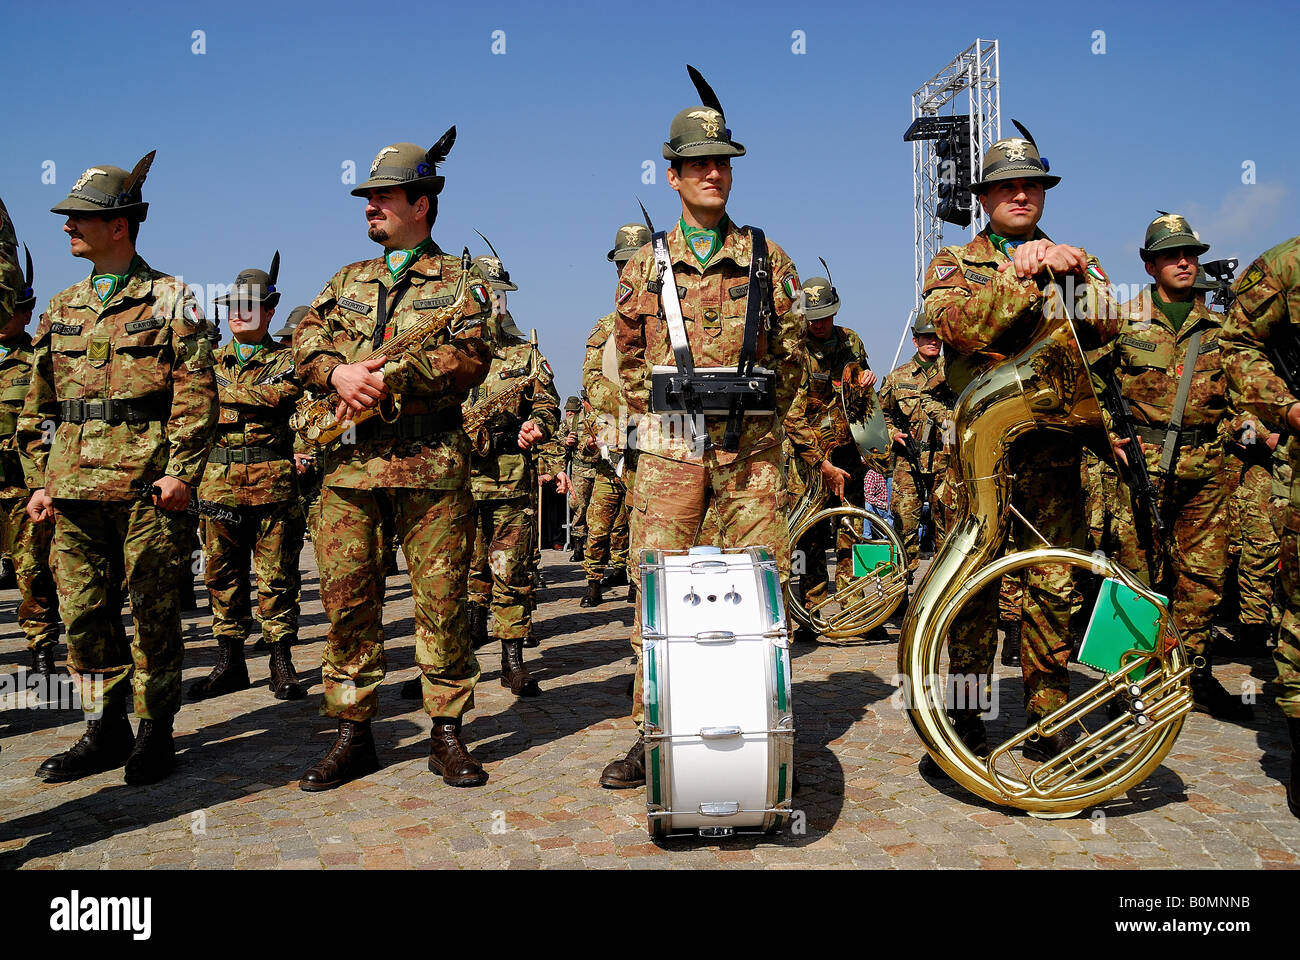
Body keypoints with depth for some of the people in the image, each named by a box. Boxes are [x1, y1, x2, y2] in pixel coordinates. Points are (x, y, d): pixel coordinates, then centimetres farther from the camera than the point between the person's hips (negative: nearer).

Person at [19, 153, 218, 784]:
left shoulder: (170, 300, 2)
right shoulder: (61, 308, 17)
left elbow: (197, 394, -5)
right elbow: (38, 405, 19)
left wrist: (182, 472, -14)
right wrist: (39, 479, 12)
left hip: (147, 485, -5)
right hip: (74, 485, 6)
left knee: (153, 613, 1)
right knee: (83, 612, 7)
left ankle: (156, 733, 13)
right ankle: (105, 728, 20)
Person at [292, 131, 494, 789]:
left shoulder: (460, 282, 8)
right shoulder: (349, 280, 22)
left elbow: (468, 356, -8)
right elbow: (306, 340, 10)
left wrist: (387, 376, -16)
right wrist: (339, 372, -11)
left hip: (430, 461, -4)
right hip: (350, 462, 4)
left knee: (441, 598, 0)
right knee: (346, 595, 4)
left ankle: (447, 734, 12)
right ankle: (353, 734, 16)